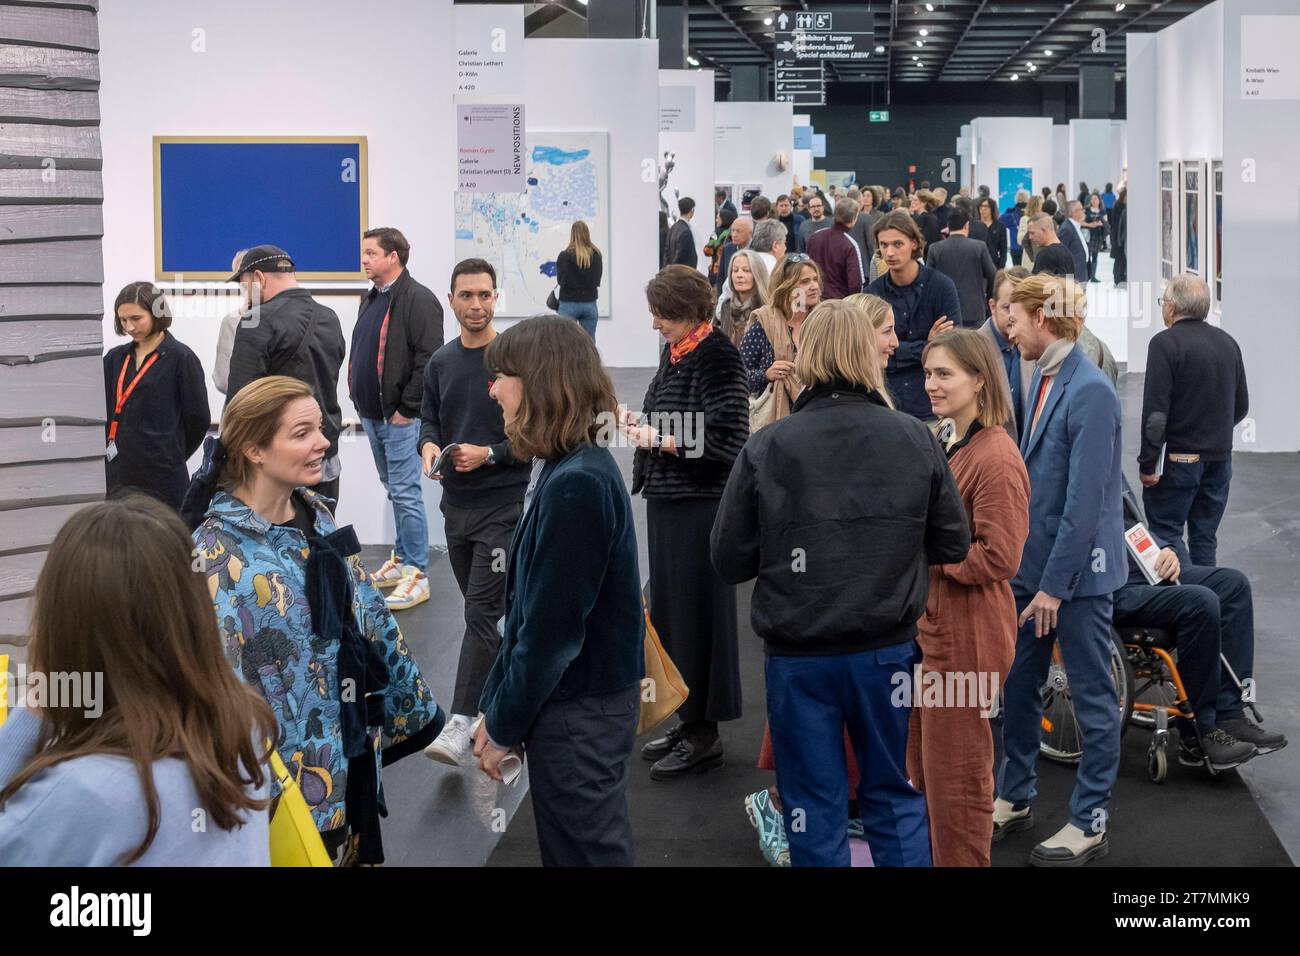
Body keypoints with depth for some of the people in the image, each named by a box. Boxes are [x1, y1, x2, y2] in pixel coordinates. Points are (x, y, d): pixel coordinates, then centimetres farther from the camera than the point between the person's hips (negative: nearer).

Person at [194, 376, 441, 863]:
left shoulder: (317, 515, 3)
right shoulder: (218, 551, -19)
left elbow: (367, 614, 12)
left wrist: (408, 702, 16)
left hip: (349, 749, 7)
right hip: (287, 767, -7)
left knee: (349, 851, 19)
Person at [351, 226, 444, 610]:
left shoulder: (419, 300, -14)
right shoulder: (371, 299, 15)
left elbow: (429, 359, -20)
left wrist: (406, 409, -18)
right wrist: (359, 401, 14)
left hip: (400, 417, -9)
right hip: (373, 415, 9)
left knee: (405, 492, -7)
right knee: (394, 489, 17)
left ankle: (416, 574, -3)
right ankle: (402, 560, 26)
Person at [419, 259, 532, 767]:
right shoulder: (440, 362, 9)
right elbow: (429, 419, 16)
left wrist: (489, 453, -19)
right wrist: (429, 446, -6)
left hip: (502, 503, -6)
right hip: (455, 503, 6)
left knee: (481, 611, -11)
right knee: (483, 609, 15)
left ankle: (462, 722, -14)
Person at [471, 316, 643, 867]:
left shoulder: (576, 484, -23)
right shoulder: (562, 468, 7)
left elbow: (553, 626, -22)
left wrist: (504, 727, -12)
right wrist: (495, 705, 13)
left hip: (580, 711, -9)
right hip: (571, 700, 9)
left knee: (586, 852, 3)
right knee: (567, 847, 19)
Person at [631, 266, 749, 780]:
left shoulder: (717, 358, -15)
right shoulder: (674, 352, 12)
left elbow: (727, 440, -21)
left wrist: (660, 440, -17)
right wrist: (642, 427, 6)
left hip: (701, 506, -9)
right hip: (668, 502, 9)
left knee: (697, 611, -2)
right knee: (670, 607, 14)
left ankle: (704, 735, 7)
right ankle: (687, 721, 25)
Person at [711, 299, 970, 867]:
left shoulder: (765, 449, -12)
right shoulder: (917, 442, -7)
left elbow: (729, 560, -7)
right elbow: (952, 546, 2)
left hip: (798, 655, -1)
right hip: (887, 650, 2)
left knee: (814, 810, 11)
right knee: (894, 797, 18)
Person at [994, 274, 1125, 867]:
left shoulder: (1090, 390, -19)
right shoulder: (1042, 380, 7)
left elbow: (1085, 498, -21)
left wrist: (1055, 583, -19)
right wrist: (1029, 567, 12)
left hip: (1077, 568, -8)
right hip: (1032, 560, 8)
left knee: (1092, 697, 5)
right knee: (1018, 685, 15)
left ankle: (1090, 824, 14)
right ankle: (1014, 798, 31)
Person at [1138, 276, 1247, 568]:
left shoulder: (1165, 343, -12)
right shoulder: (1228, 343, 8)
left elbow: (1155, 411, -18)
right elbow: (1241, 406, 14)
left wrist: (1147, 462, -14)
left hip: (1178, 457, -6)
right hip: (1220, 456, 7)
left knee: (1166, 532, 0)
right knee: (1205, 537, 13)